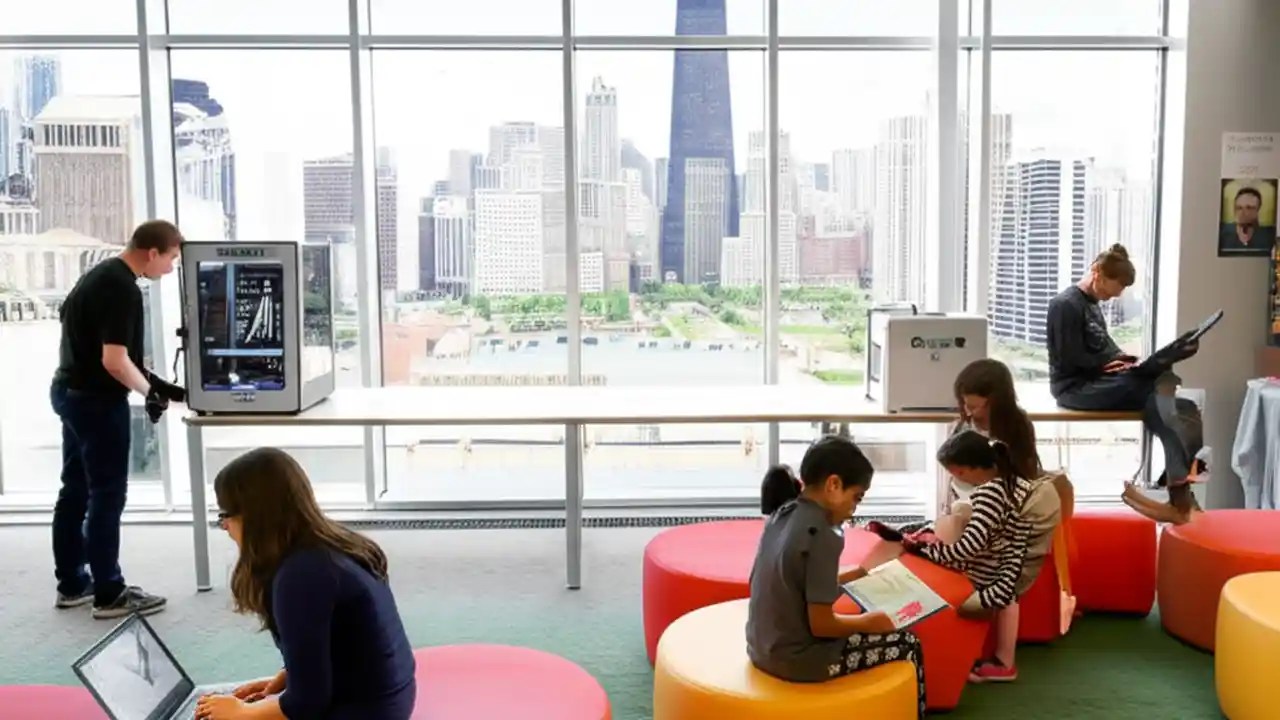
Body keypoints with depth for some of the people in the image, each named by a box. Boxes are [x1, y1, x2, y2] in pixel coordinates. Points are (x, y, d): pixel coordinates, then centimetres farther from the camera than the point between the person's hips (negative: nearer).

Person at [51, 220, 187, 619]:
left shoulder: (100, 274, 11)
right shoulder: (123, 289, -20)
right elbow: (114, 361, -25)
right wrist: (152, 391, -10)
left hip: (69, 390, 10)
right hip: (96, 399, -10)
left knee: (75, 490, 15)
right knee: (107, 495, -2)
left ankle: (71, 584, 24)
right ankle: (109, 594, 4)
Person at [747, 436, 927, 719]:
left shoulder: (783, 514, 1)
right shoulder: (822, 536, -23)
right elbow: (821, 624, -21)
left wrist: (855, 575, 17)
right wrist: (869, 622, -4)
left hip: (764, 646, 8)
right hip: (796, 659, -8)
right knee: (906, 645, 9)